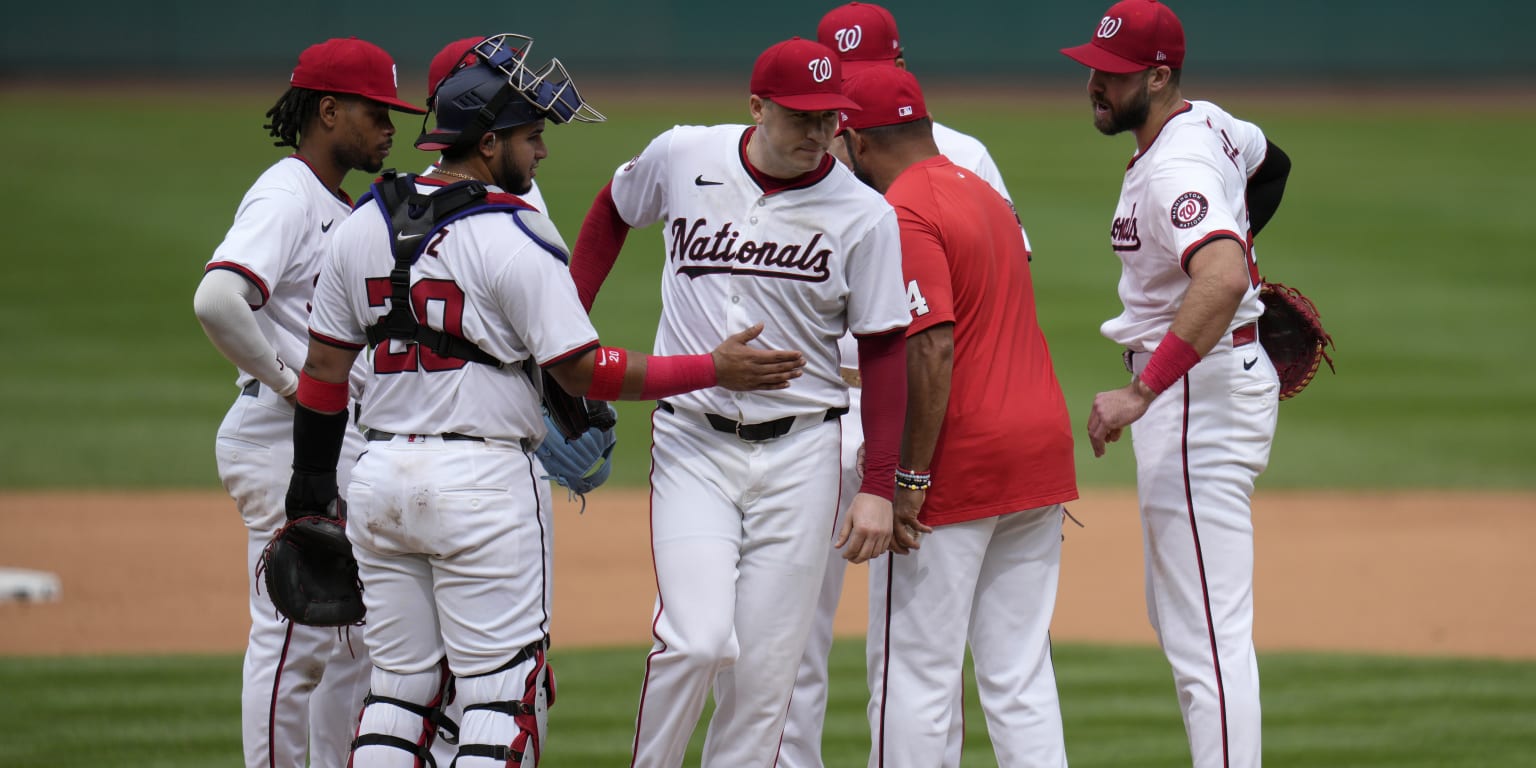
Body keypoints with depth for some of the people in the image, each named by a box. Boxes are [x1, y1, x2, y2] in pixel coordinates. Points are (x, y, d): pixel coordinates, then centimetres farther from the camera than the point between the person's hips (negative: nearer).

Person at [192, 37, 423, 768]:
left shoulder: (342, 208, 17)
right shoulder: (285, 198, -14)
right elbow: (217, 298, -30)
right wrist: (283, 378, -20)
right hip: (287, 448, -10)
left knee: (357, 640, 14)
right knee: (294, 638, -7)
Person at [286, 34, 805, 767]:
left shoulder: (363, 225, 7)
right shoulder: (513, 237, -12)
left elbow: (324, 367, 11)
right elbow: (584, 372, -14)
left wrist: (312, 481, 19)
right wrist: (715, 369, -9)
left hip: (380, 476, 6)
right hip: (486, 481, -6)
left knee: (400, 685, 12)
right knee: (503, 691, -1)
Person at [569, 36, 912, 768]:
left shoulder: (863, 214, -5)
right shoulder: (683, 157, -2)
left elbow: (883, 351, -1)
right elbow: (613, 210, 19)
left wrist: (879, 487, -7)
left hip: (799, 455, 0)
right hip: (692, 443, 0)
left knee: (764, 669, 1)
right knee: (697, 639, -17)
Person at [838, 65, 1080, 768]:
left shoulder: (904, 214, -13)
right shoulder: (984, 194, 15)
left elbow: (933, 349, -22)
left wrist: (909, 480, -19)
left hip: (956, 466, -9)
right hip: (1042, 445, 9)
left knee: (912, 679, -2)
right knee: (1020, 676, 10)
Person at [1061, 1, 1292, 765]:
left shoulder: (1176, 171, -25)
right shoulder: (1209, 124, 7)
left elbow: (1224, 279, -42)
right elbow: (1270, 161, 31)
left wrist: (1142, 392, -45)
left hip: (1201, 393, -11)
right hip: (1216, 380, 11)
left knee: (1207, 634, -13)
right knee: (1175, 613, 20)